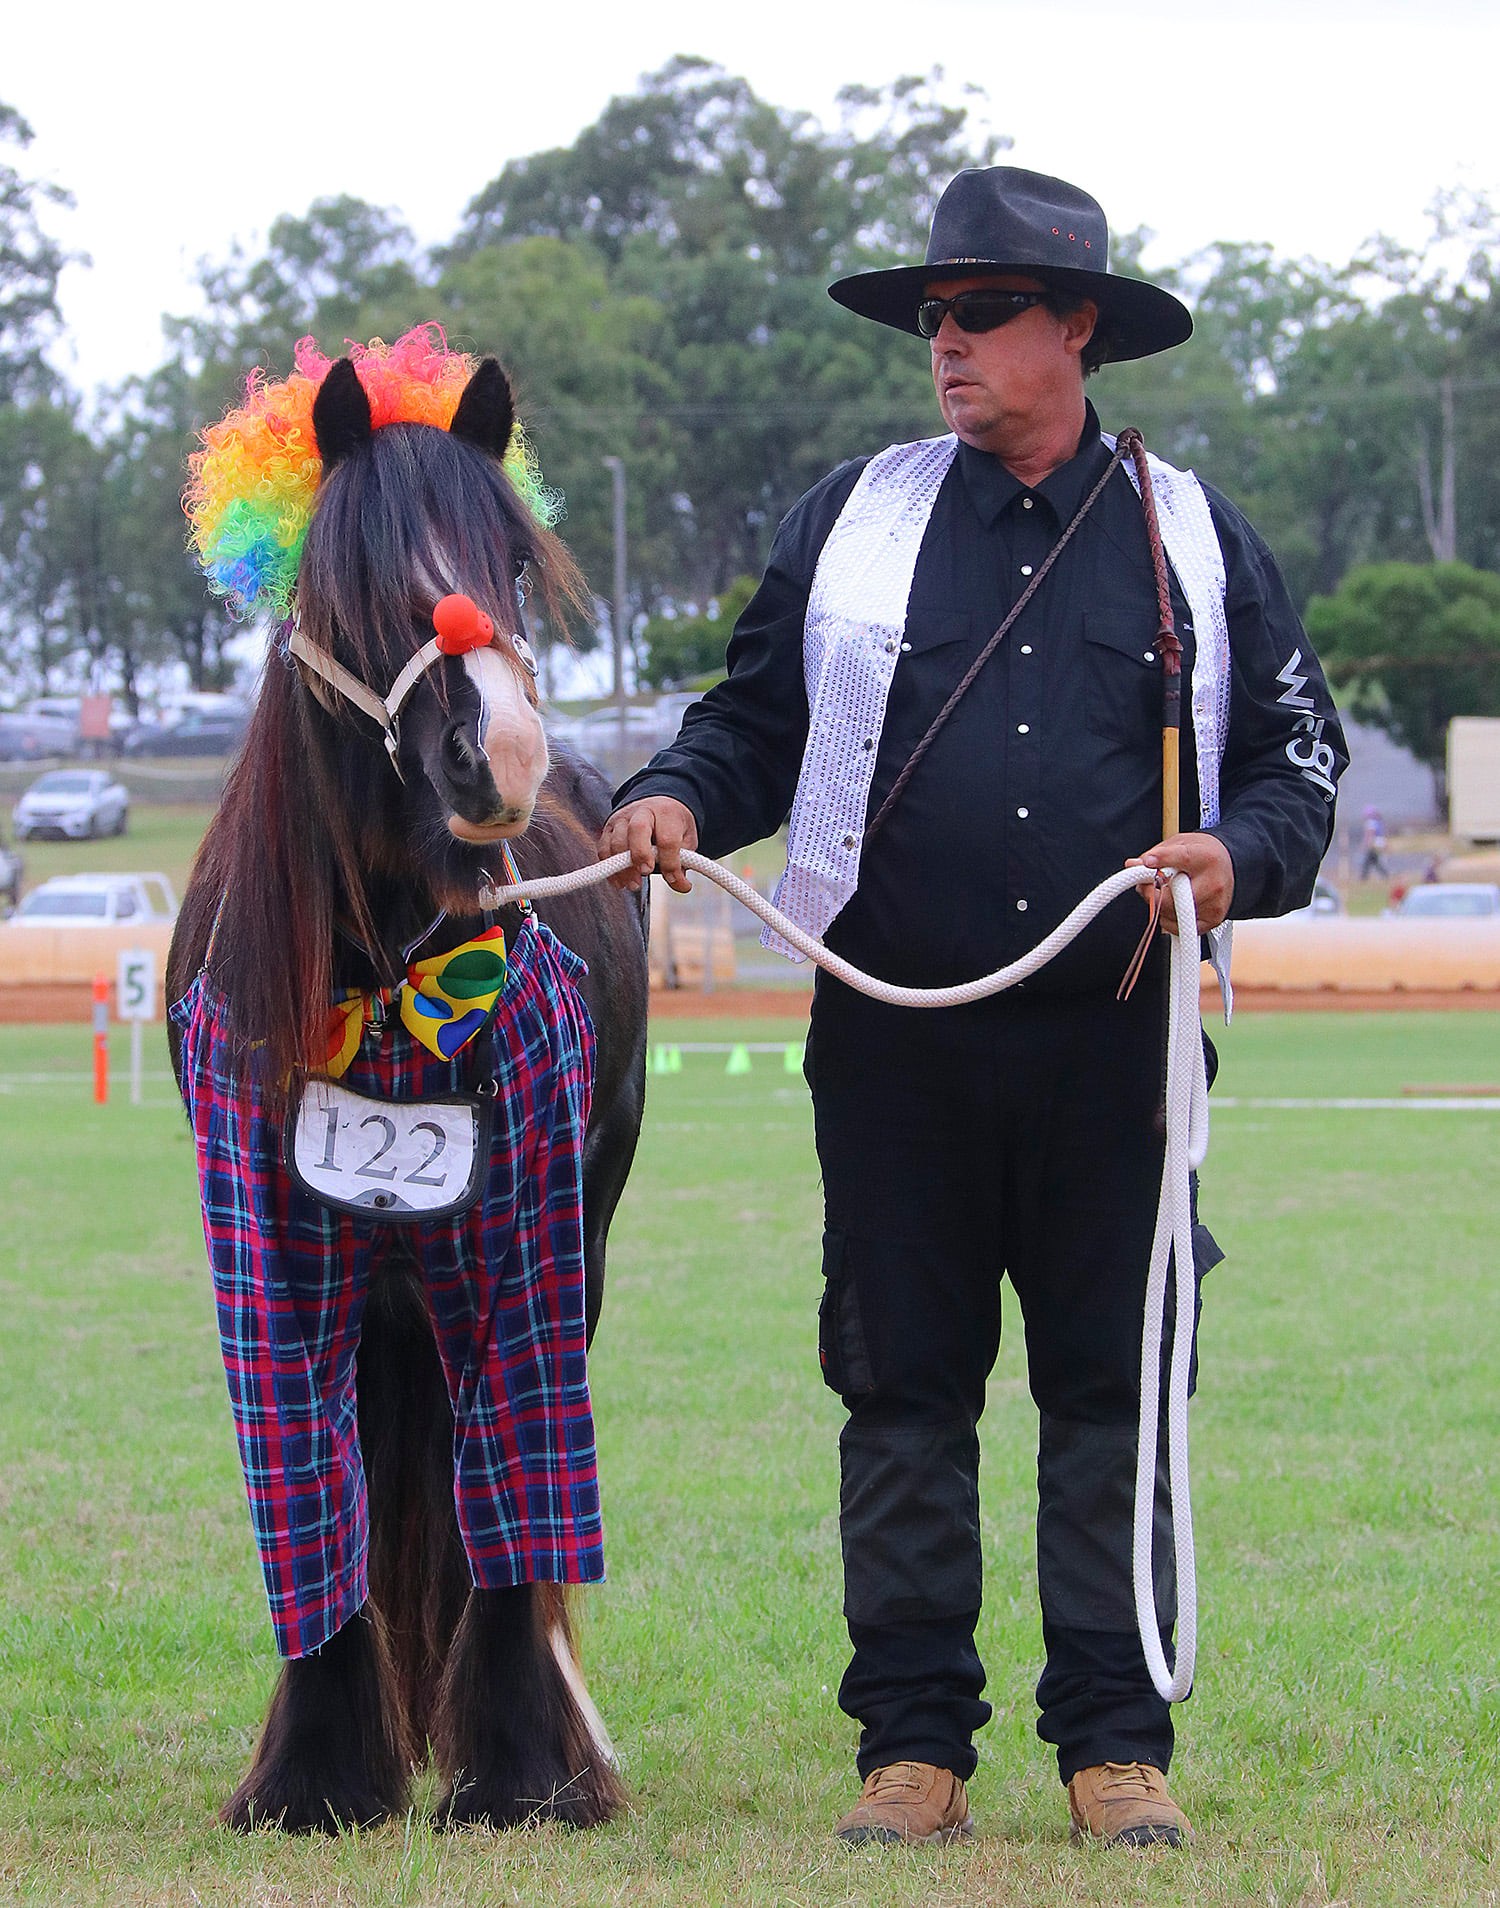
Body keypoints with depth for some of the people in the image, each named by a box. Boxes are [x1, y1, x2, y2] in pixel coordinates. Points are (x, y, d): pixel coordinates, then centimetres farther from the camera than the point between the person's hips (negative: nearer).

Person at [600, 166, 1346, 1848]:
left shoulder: (1197, 544, 8)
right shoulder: (854, 519, 9)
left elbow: (1299, 754, 11)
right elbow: (757, 716, 14)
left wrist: (1237, 855, -9)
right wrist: (679, 798, -6)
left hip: (1109, 1044, -1)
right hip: (895, 1043, 1)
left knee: (1111, 1393, 3)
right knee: (902, 1393, 4)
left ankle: (1118, 1744, 10)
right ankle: (912, 1743, 12)